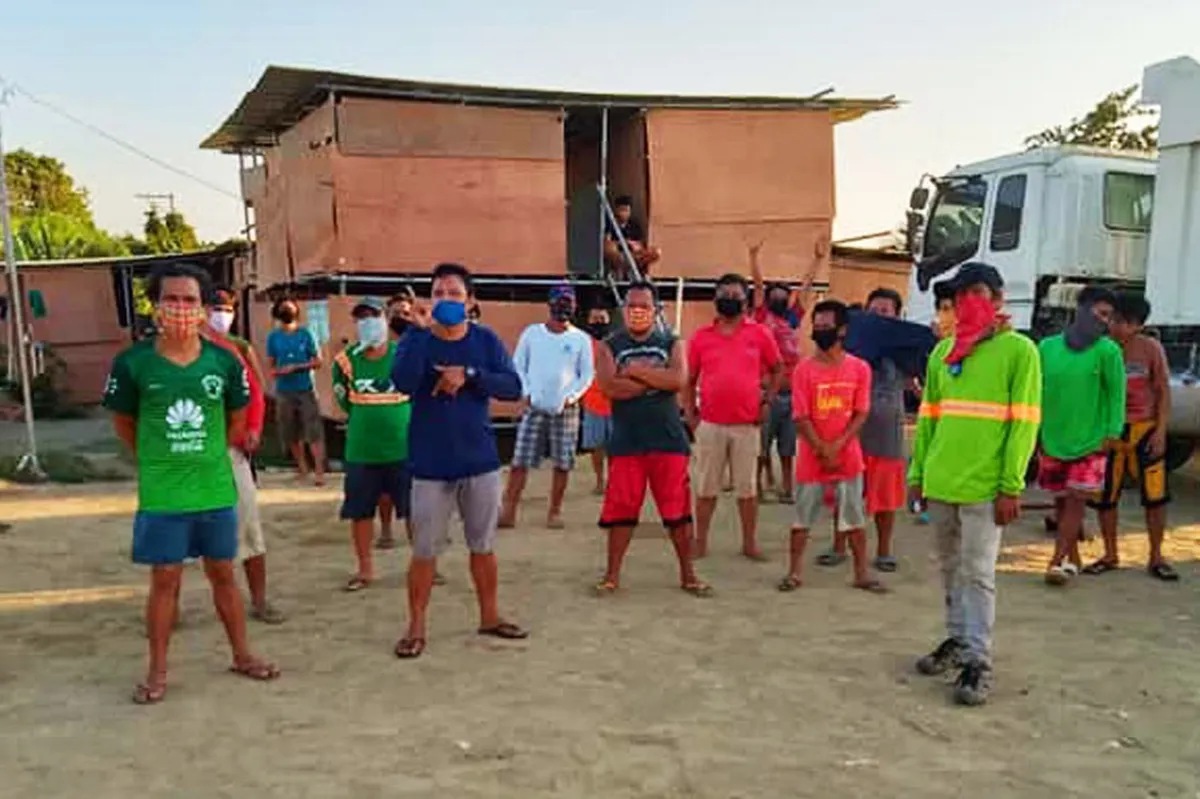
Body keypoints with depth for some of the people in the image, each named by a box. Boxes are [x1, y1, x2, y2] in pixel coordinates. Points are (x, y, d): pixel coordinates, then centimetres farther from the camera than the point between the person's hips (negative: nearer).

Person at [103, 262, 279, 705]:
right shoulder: (132, 363, -10)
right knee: (164, 579, 7)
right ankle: (157, 671, 20)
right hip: (161, 494, -2)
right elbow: (123, 423, 4)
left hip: (216, 489, 2)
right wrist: (159, 460, 5)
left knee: (223, 573, 14)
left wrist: (207, 456, 11)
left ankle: (241, 655, 27)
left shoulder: (224, 361, -5)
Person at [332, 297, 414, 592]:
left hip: (404, 449, -1)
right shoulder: (346, 360, -4)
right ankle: (365, 569, 25)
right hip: (361, 452, 1)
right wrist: (366, 425, 9)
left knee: (414, 510, 7)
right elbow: (346, 403, 10)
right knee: (360, 512, 9)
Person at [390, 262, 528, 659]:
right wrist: (422, 329, -23)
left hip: (481, 461, 2)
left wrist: (469, 375, -20)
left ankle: (489, 616, 30)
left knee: (483, 545, 15)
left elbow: (513, 387, -9)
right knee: (425, 550, 5)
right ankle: (416, 627, 18)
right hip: (430, 464, -2)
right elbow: (403, 382, -23)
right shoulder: (416, 339, -3)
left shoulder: (486, 340, 1)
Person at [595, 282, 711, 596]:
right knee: (620, 509, 4)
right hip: (626, 441, 0)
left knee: (678, 509, 5)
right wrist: (657, 378, -12)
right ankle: (612, 574, 17)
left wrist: (636, 370, -14)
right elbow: (610, 387, -14)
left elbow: (678, 380, -14)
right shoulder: (610, 346, 4)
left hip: (668, 439, 0)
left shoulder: (671, 343, 6)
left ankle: (687, 574, 18)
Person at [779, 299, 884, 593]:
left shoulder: (860, 368, -2)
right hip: (811, 456, -1)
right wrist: (823, 450, -13)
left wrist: (837, 446, -13)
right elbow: (800, 417, -7)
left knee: (854, 516, 8)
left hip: (848, 456, 1)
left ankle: (862, 573, 19)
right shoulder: (804, 368, -6)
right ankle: (795, 572, 18)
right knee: (802, 516, 7)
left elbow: (861, 413, -3)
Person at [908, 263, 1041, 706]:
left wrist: (1011, 487, -13)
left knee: (977, 573, -3)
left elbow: (1025, 423, -9)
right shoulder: (943, 352, 11)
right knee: (951, 569, 15)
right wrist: (917, 473, 10)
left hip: (984, 486, -5)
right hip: (940, 483, 6)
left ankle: (977, 661, 4)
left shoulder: (1018, 351, -5)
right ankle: (958, 640, 28)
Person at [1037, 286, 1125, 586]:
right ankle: (1072, 558, 24)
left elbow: (1116, 394, -4)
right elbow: (1036, 391, 9)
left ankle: (1057, 560, -4)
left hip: (1090, 441, -3)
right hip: (1052, 439, 3)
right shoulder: (1047, 346, 3)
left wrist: (1112, 433, -8)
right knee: (1060, 500, 10)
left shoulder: (1108, 350, -6)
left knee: (1077, 500, -6)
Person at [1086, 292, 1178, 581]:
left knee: (1155, 495, 1)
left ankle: (1156, 557, 15)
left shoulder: (1150, 348, -6)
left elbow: (1163, 390, -1)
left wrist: (1161, 430, -9)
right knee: (1104, 496, 6)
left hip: (1144, 430, -1)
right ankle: (1110, 555, 22)